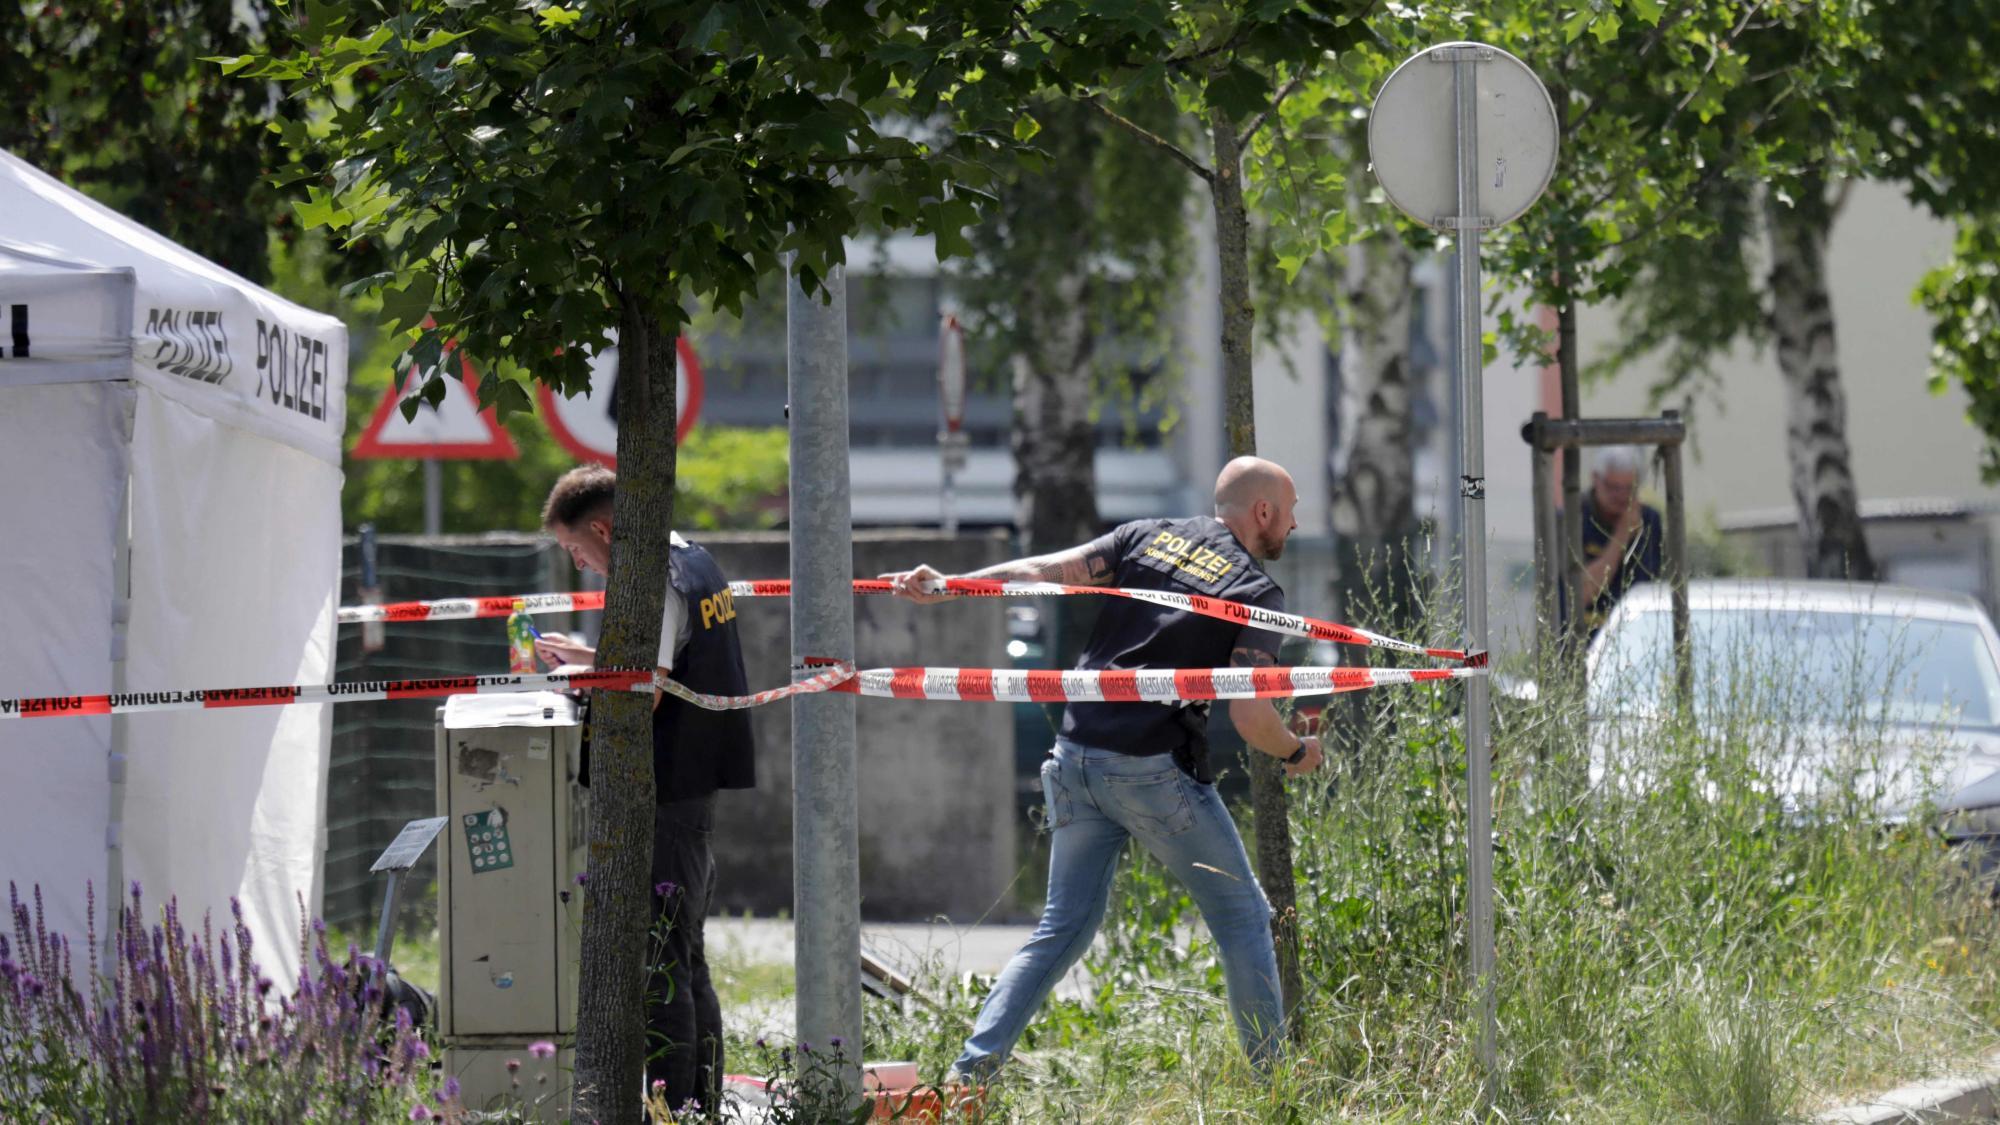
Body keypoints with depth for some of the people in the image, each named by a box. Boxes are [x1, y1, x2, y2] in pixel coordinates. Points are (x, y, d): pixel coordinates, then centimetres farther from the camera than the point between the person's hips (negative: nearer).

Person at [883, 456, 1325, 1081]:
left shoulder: (1147, 537, 13)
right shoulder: (1257, 592, -1)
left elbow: (1048, 572, 2)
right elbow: (1249, 718, -10)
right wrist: (1296, 753, 9)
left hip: (1076, 760, 5)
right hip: (1155, 771, -5)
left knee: (1065, 927, 12)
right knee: (1241, 917, 9)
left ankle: (972, 1069, 0)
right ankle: (1270, 1079, 8)